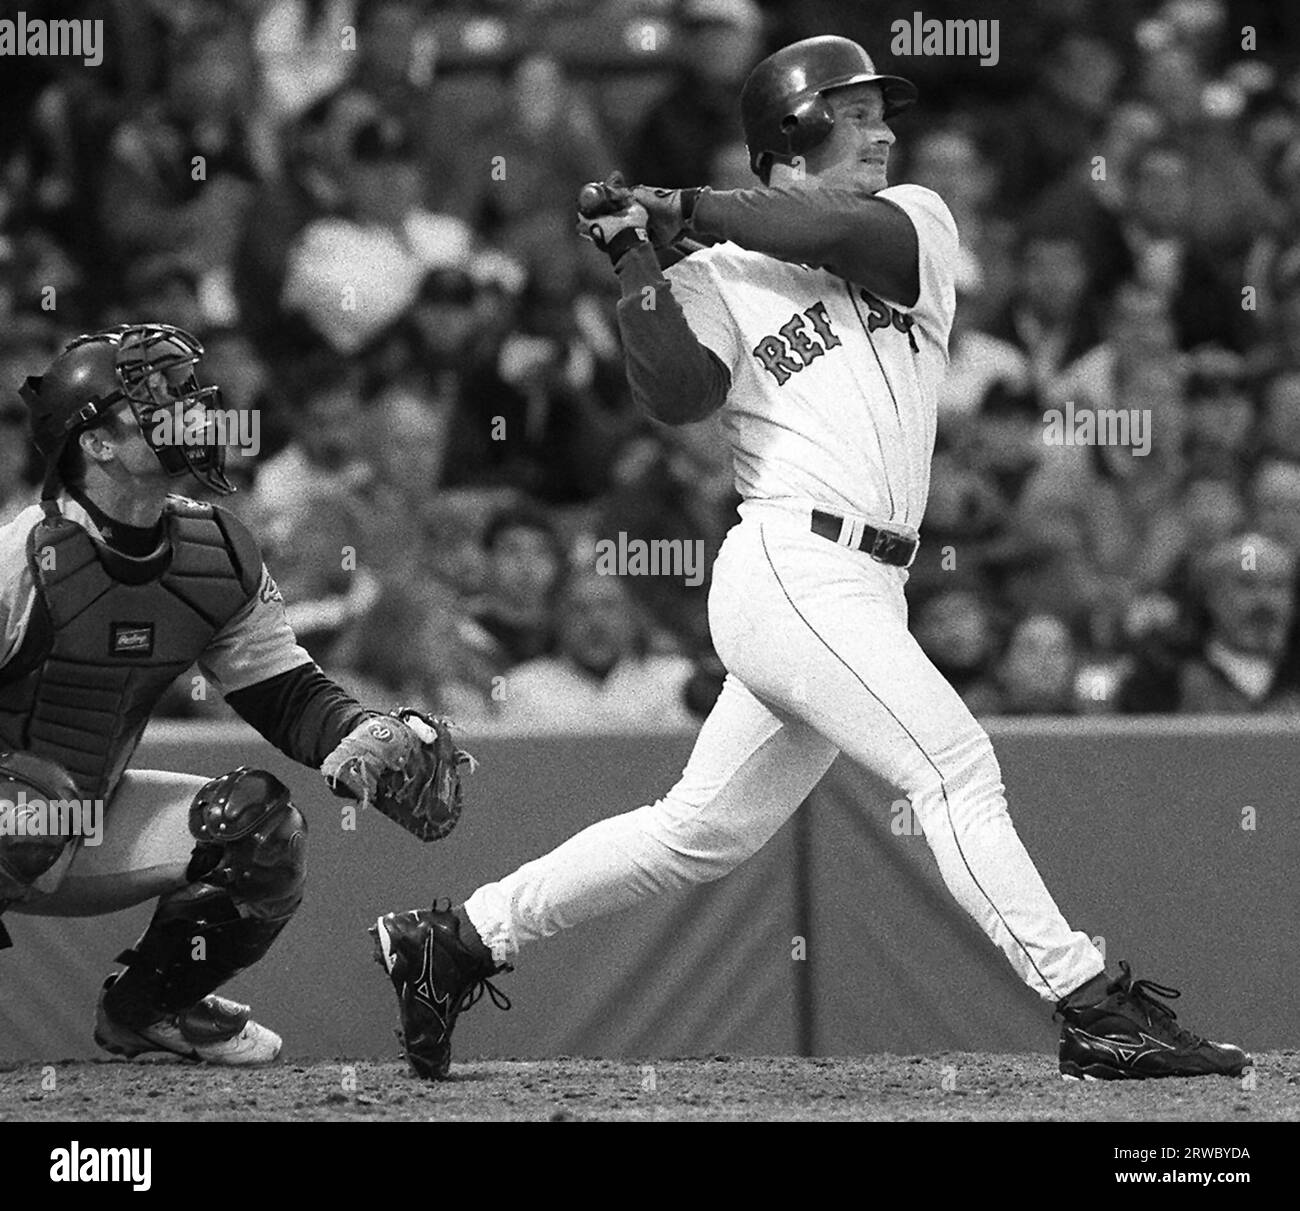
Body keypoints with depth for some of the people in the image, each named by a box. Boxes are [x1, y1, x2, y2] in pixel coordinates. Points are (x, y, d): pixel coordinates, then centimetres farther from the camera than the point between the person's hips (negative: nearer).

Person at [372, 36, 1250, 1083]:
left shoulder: (919, 221, 17)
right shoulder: (719, 280, 3)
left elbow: (853, 235, -5)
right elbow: (680, 394, -14)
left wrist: (685, 207, -1)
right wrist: (638, 268, -19)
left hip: (862, 596, 6)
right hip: (794, 571, -6)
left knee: (706, 830, 11)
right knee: (955, 765, -15)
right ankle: (1094, 1011, -17)